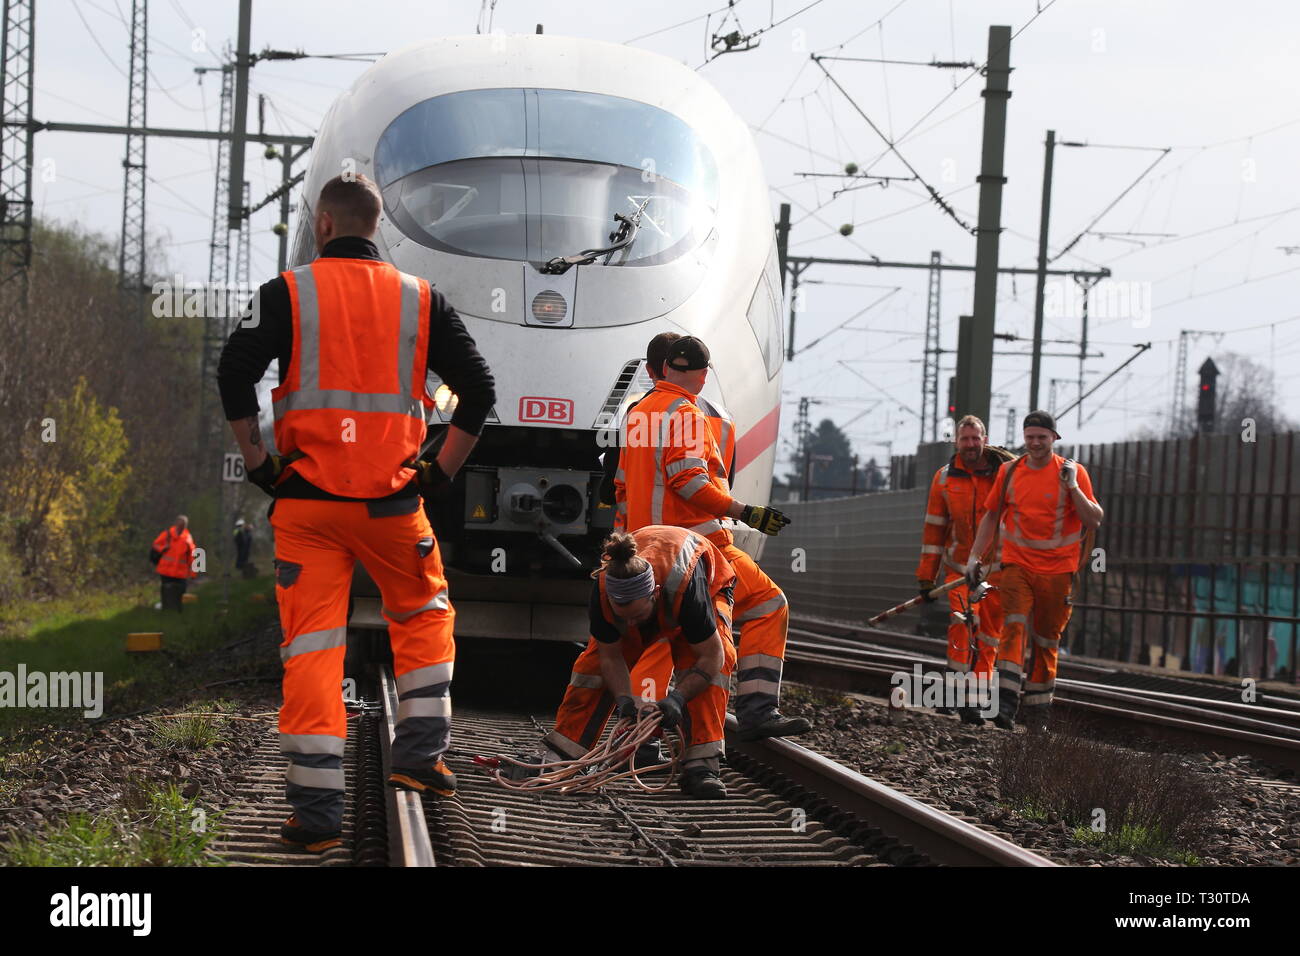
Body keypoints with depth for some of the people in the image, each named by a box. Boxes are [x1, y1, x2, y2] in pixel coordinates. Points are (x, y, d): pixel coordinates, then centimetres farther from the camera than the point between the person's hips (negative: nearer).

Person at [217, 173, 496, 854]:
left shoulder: (287, 294, 0)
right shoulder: (420, 300, 6)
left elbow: (234, 375, -9)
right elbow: (477, 390, 4)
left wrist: (257, 462, 0)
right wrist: (442, 471, 10)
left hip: (307, 500, -1)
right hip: (392, 502, 1)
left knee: (311, 645, 1)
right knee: (424, 616, 24)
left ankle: (317, 809, -2)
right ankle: (419, 754, 16)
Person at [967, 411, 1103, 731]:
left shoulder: (1073, 472, -1)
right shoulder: (1009, 471, 6)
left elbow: (1094, 521, -6)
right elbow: (991, 515, 16)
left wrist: (1072, 488, -18)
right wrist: (974, 556, 10)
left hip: (1057, 569, 0)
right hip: (1017, 564, 0)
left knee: (1046, 640, 7)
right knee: (1013, 627, -19)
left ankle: (1036, 708, 19)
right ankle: (1006, 703, -27)